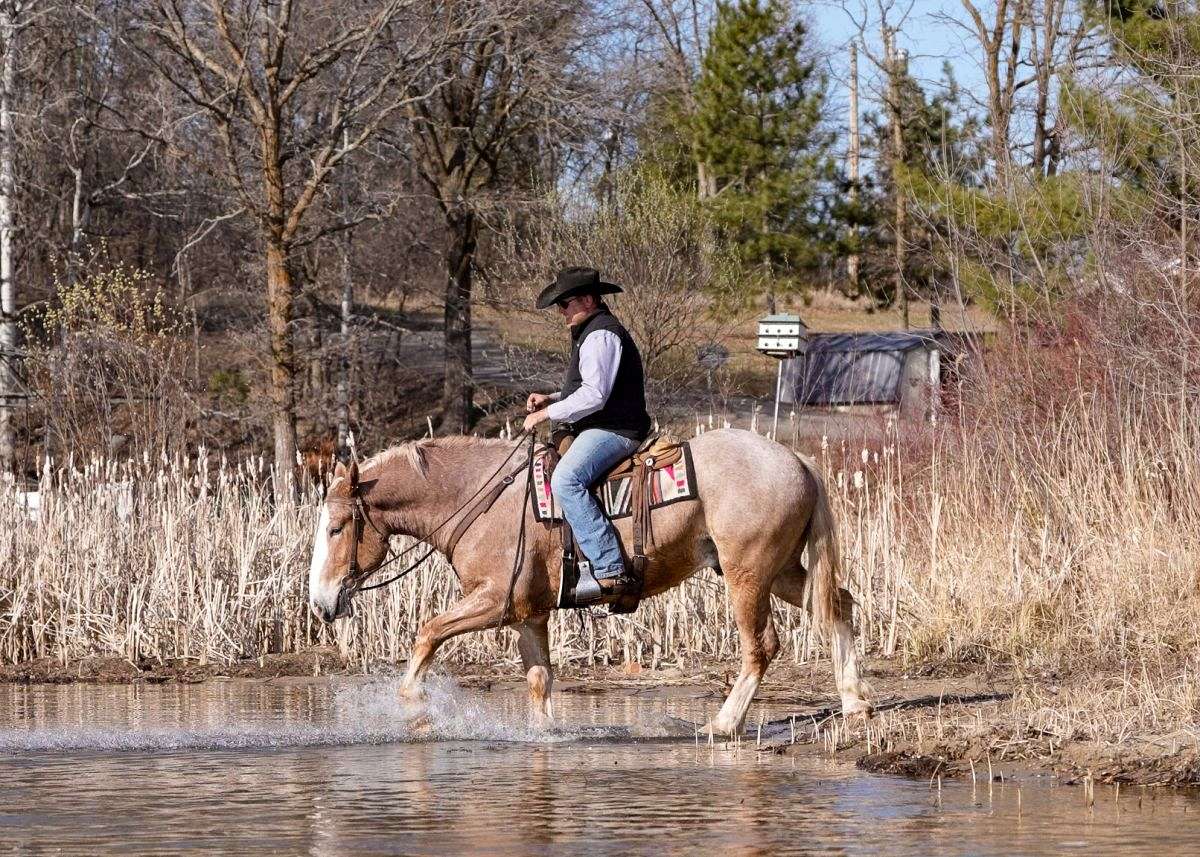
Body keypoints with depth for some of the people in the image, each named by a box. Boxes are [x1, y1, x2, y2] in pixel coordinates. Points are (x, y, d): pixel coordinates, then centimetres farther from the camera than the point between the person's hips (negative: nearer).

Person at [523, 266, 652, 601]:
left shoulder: (600, 336, -13)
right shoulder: (590, 333, 22)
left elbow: (594, 395, -22)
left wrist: (547, 414, -15)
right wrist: (551, 399, 16)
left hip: (612, 431, -12)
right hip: (600, 429, 12)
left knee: (566, 480, -32)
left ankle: (611, 571, -40)